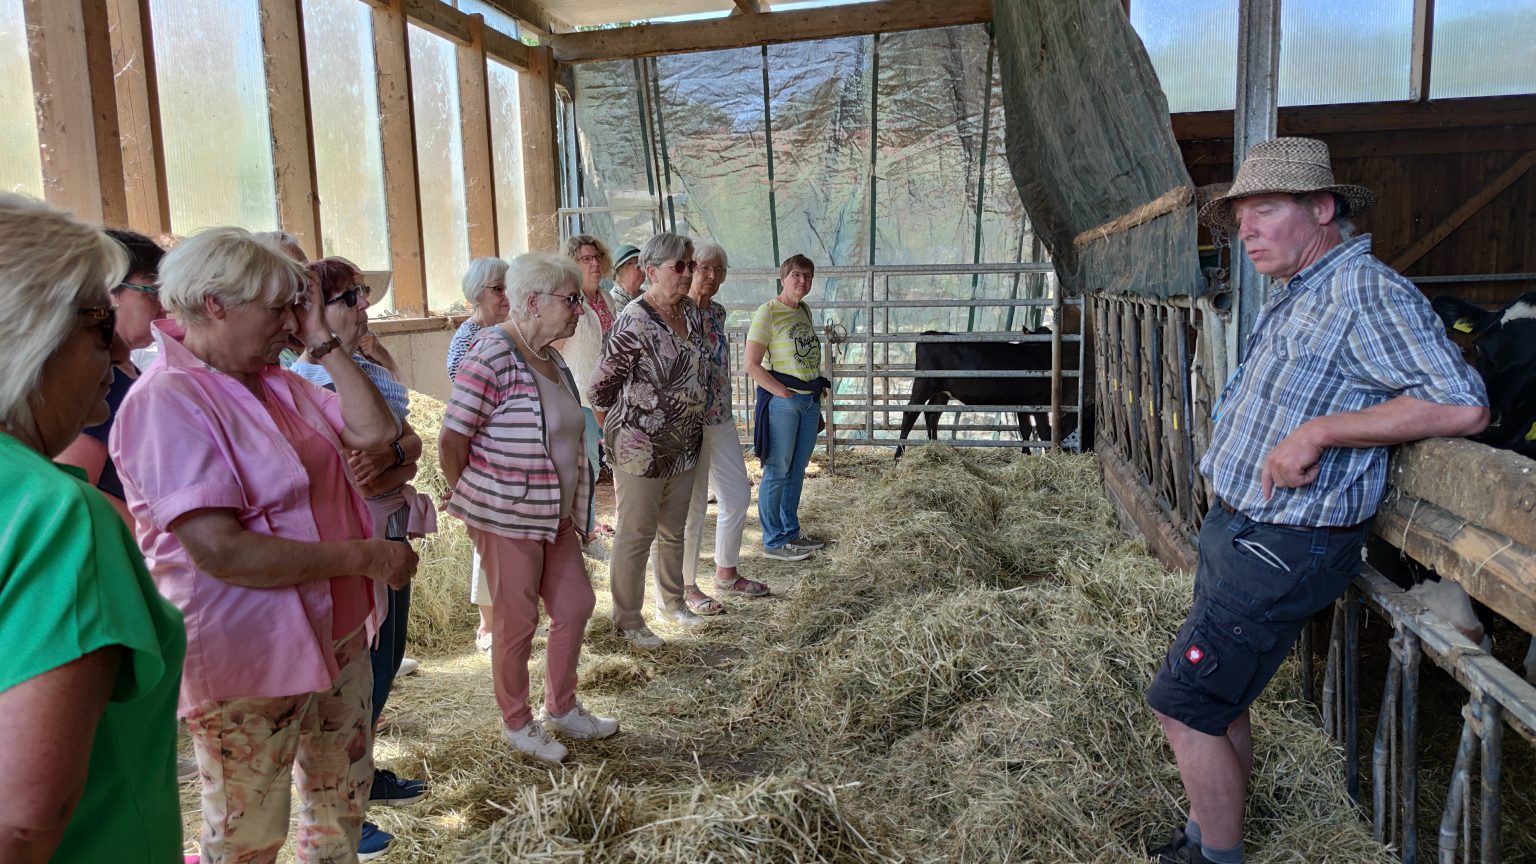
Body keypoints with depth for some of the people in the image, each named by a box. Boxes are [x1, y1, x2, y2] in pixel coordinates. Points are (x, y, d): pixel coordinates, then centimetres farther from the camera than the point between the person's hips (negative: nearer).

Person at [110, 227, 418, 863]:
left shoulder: (277, 381, 7)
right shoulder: (167, 400, -20)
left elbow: (375, 430, 0)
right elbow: (220, 551, -28)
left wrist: (321, 341, -3)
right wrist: (365, 558, -22)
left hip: (334, 634, 8)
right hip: (248, 662, -8)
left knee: (343, 800, 22)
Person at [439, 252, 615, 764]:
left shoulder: (550, 358, 8)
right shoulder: (492, 355, -19)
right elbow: (452, 442, -18)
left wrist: (570, 508, 15)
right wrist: (475, 508, -7)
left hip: (554, 515, 9)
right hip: (507, 519, -8)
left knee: (576, 604, 16)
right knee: (517, 622, 6)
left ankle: (561, 709, 36)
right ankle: (516, 724, 28)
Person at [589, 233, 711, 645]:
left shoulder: (690, 311, 5)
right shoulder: (635, 321, -20)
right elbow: (602, 386, -13)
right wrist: (622, 427, 1)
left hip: (683, 445, 7)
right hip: (640, 448, -7)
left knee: (673, 531, 20)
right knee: (635, 535, 4)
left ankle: (672, 600, 37)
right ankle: (628, 621, 18)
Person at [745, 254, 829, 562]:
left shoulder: (805, 311, 12)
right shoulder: (768, 312, -11)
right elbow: (752, 365, -15)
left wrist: (817, 390, 11)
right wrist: (783, 392, -16)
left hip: (810, 400, 8)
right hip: (781, 403, -8)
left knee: (797, 470, 15)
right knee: (777, 472, 0)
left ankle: (790, 532, 28)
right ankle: (773, 541, 10)